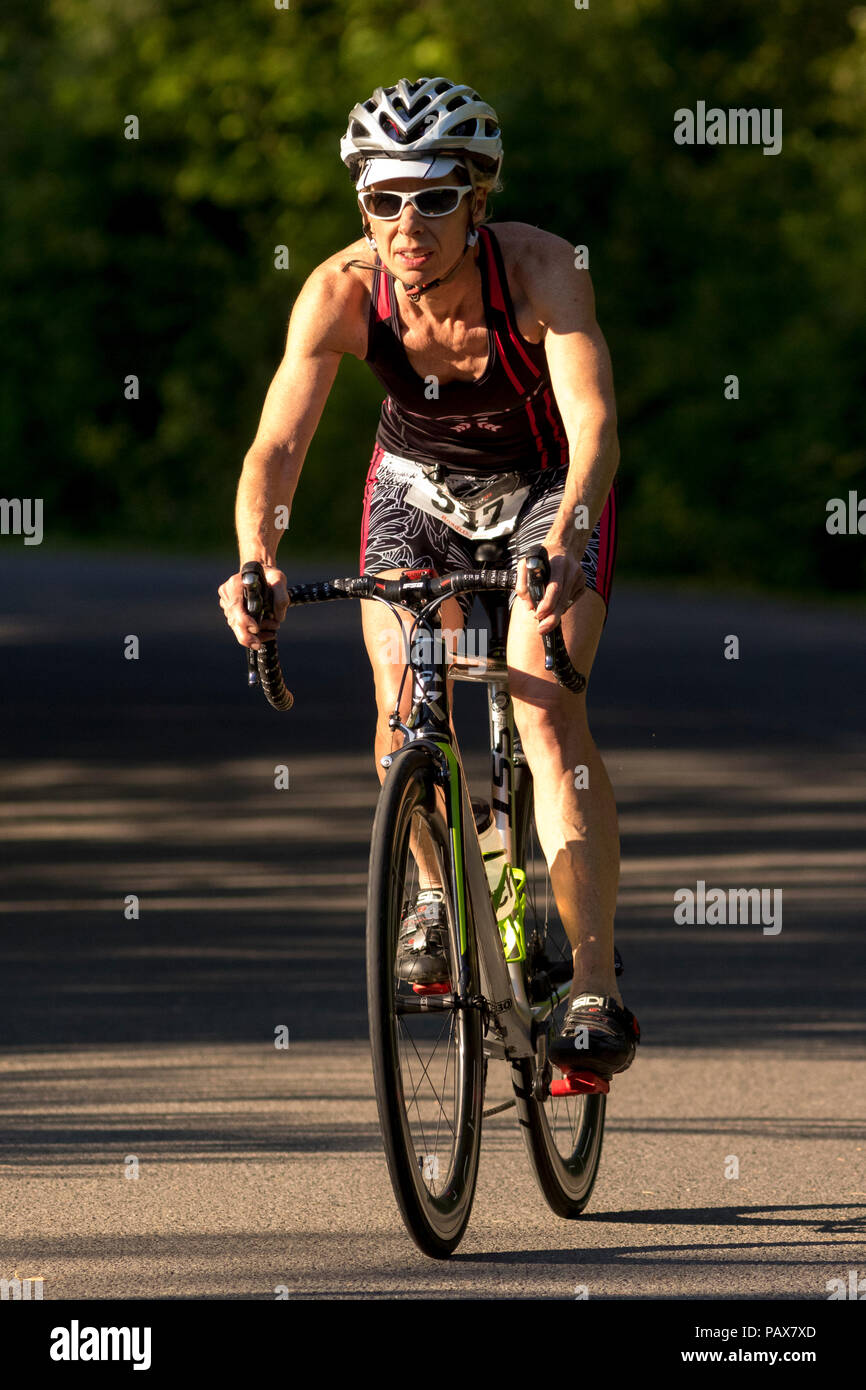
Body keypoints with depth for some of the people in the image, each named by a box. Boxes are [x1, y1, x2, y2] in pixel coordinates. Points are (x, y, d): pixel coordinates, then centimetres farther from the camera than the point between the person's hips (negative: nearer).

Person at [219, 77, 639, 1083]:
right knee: (403, 699, -17)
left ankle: (596, 992, -23)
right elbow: (277, 443, -33)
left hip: (546, 486, -2)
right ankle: (437, 888, 14)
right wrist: (257, 564, -51)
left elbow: (593, 422, -43)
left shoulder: (537, 268, -33)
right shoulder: (342, 291, -27)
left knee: (549, 707, -21)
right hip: (417, 483, 2)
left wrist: (564, 544, -61)